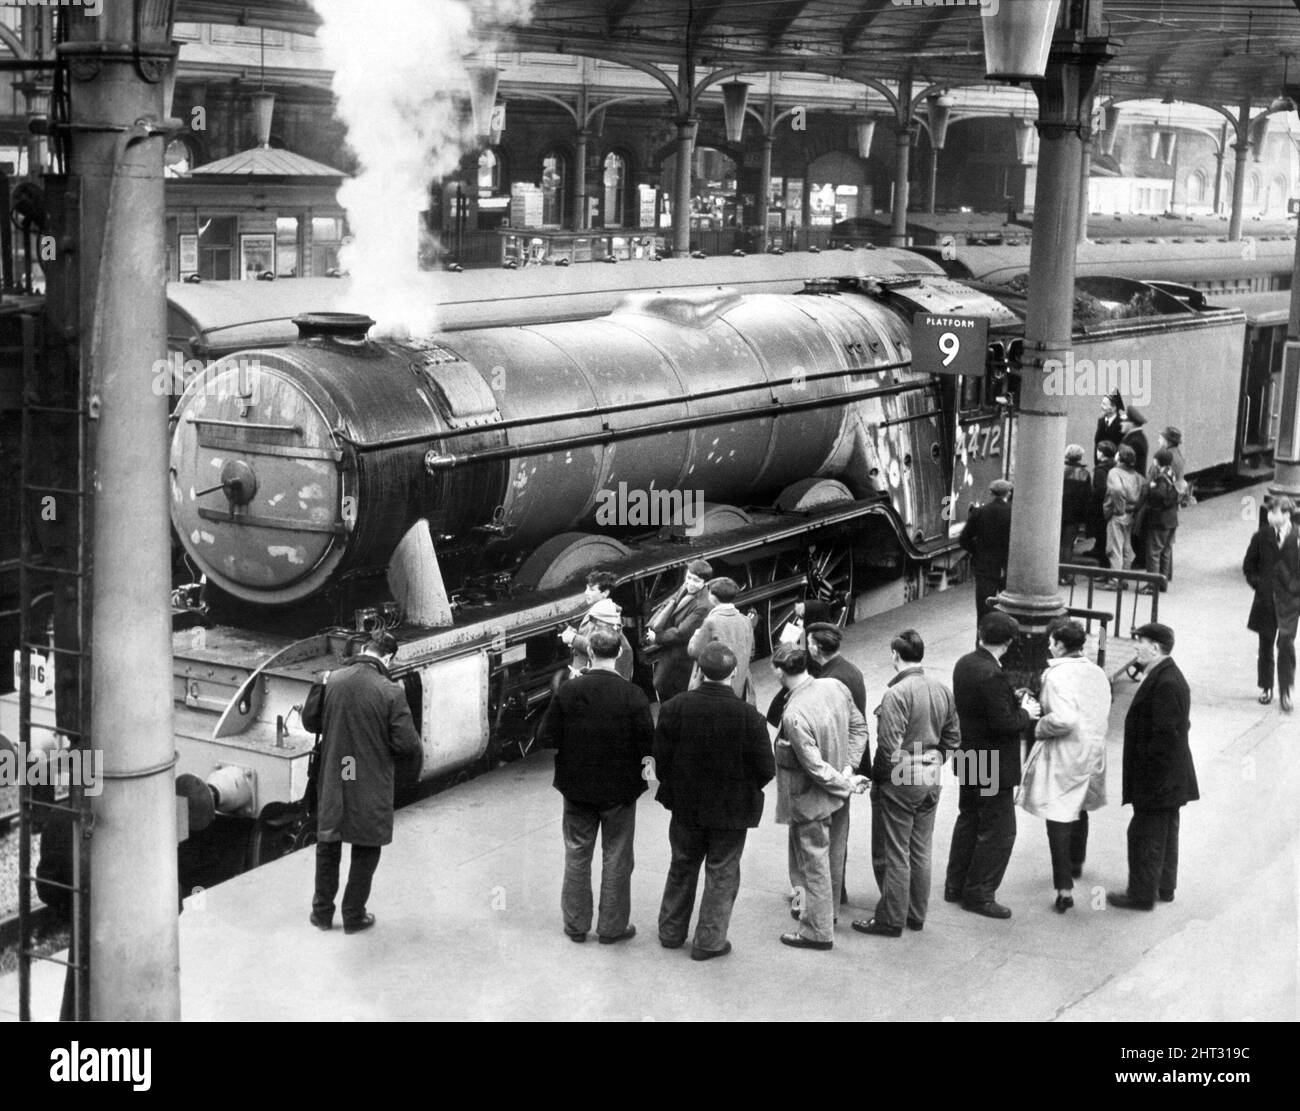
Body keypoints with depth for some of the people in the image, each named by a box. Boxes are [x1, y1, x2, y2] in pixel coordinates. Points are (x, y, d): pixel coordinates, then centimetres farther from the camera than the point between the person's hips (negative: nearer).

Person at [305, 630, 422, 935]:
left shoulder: (331, 682, -7)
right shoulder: (391, 693, -19)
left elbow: (309, 721, 7)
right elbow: (407, 745, -17)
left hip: (332, 781, 3)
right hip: (371, 786, -3)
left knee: (327, 847, 20)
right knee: (365, 851, 15)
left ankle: (322, 912, 31)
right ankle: (353, 915, 24)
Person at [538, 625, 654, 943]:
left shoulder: (568, 691, -12)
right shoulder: (633, 696, -17)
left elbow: (546, 737, -9)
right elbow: (648, 747, -16)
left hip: (576, 786, 2)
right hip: (620, 789, -2)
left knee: (577, 856, 16)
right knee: (616, 859, 12)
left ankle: (576, 925, 25)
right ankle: (612, 927, 20)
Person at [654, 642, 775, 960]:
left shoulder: (674, 708, -13)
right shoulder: (749, 717, -20)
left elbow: (661, 759, -7)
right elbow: (765, 770, -13)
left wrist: (673, 789, 10)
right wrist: (745, 790, 7)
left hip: (686, 806, 3)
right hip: (731, 811, -3)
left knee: (682, 868, 21)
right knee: (722, 875, 13)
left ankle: (671, 931, 33)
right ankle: (709, 941, 20)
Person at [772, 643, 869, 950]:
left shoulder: (794, 715, -31)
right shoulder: (835, 686, -10)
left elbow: (816, 768, -26)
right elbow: (859, 727, 1)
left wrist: (846, 784, -11)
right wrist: (848, 768, -2)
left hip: (810, 801, -8)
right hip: (837, 797, 8)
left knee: (814, 863, 7)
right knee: (833, 855, 23)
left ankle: (818, 932, 20)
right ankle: (826, 910, 43)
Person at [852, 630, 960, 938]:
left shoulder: (896, 694, -20)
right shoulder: (942, 691, 2)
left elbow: (889, 746, -22)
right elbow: (953, 737, 9)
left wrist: (877, 776, -8)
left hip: (899, 784, -7)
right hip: (931, 780, 7)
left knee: (893, 854, 3)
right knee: (921, 851, 16)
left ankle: (890, 919, 10)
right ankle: (916, 915, 25)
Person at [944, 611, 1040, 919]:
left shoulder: (965, 664, 2)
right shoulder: (992, 675, -26)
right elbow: (1004, 723, -26)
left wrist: (1013, 701, 8)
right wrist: (1026, 713, -8)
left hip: (969, 763, 9)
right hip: (993, 767, -9)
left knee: (968, 821, 22)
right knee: (999, 830, 3)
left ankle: (956, 885, 31)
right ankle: (979, 893, 11)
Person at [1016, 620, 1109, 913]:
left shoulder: (1058, 675, -20)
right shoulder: (1097, 673, 4)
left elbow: (1064, 719, -31)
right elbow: (1104, 714, 10)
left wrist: (1040, 727, -14)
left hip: (1064, 757, -8)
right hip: (1092, 752, 8)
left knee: (1059, 819, -2)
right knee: (1079, 810, 28)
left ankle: (1064, 888, -6)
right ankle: (1076, 864, 49)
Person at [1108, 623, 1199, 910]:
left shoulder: (1165, 684, -24)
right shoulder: (1166, 676, 9)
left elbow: (1166, 735, -26)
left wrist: (1146, 770, -20)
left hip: (1158, 778, -11)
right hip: (1170, 778, 11)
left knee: (1144, 835, 0)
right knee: (1165, 832, 20)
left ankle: (1142, 895, 9)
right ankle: (1164, 887, 32)